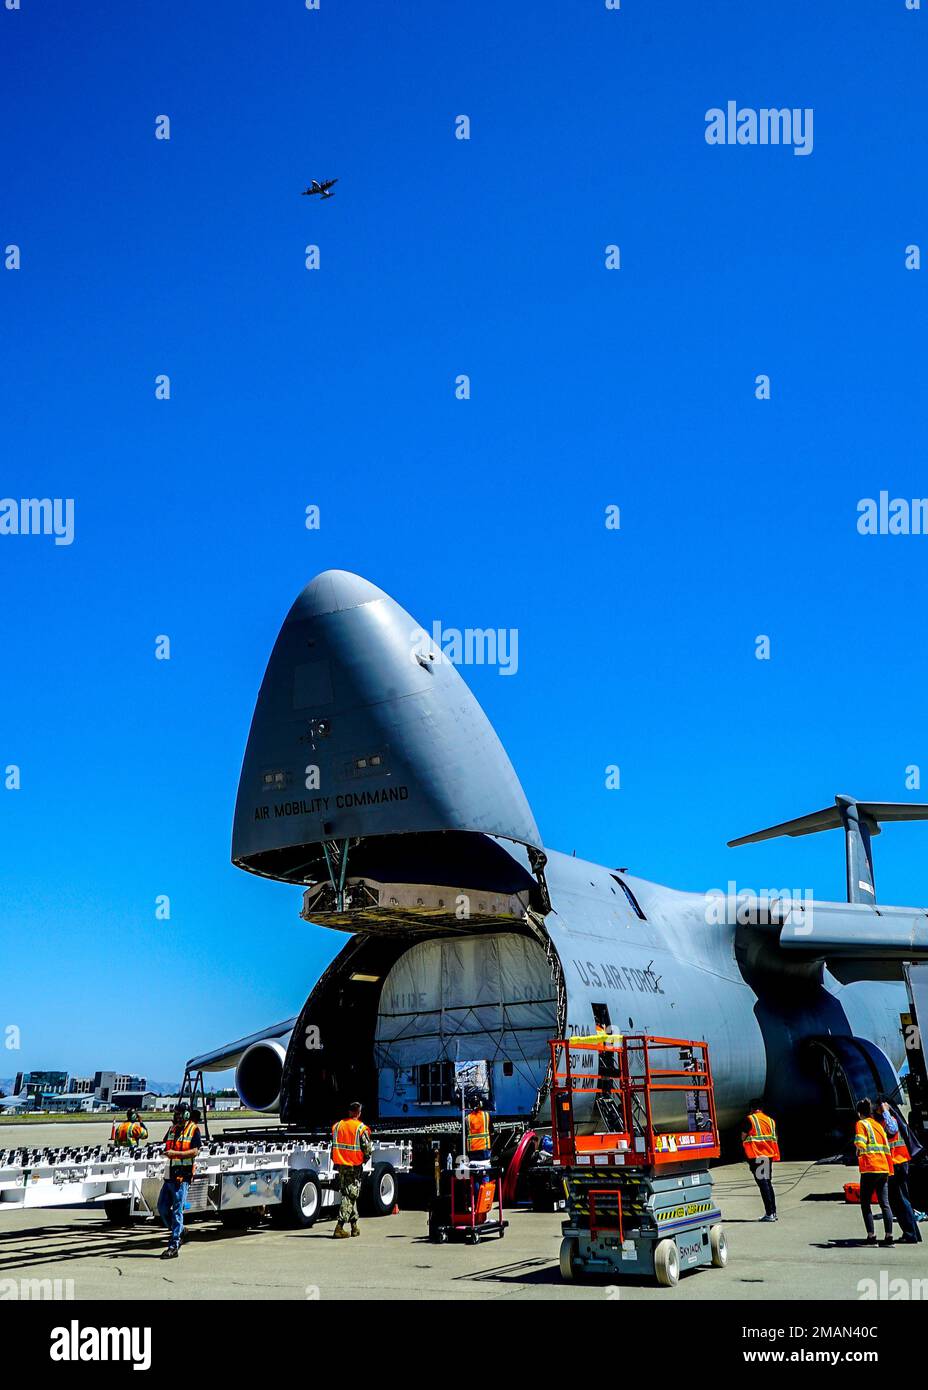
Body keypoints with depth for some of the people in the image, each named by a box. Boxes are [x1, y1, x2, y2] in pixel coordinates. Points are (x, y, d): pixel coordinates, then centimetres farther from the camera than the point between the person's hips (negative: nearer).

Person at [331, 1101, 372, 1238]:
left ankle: (354, 1225, 23)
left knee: (347, 1194, 17)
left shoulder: (337, 1126, 4)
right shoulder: (361, 1128, -10)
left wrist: (337, 1162, 14)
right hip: (354, 1166, -5)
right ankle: (339, 1227, -10)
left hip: (341, 1165, 5)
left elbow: (334, 1146, 6)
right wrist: (364, 1159, 8)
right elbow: (367, 1149, -11)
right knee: (350, 1196, -1)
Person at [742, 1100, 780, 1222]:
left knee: (762, 1184, -6)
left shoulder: (750, 1119, -4)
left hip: (756, 1156, -6)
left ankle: (769, 1213, -10)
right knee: (768, 1183, 15)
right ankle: (773, 1212, 15)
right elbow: (773, 1138, 16)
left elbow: (743, 1137, -1)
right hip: (768, 1155, 6)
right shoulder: (770, 1120, 13)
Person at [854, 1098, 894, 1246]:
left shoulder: (861, 1124, -2)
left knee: (865, 1204, 2)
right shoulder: (878, 1125, 17)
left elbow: (860, 1144, -16)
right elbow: (887, 1148, 16)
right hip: (884, 1169, 6)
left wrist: (856, 1145, 4)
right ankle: (889, 1237, 4)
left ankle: (871, 1237, -4)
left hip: (870, 1169, -6)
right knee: (885, 1204, 8)